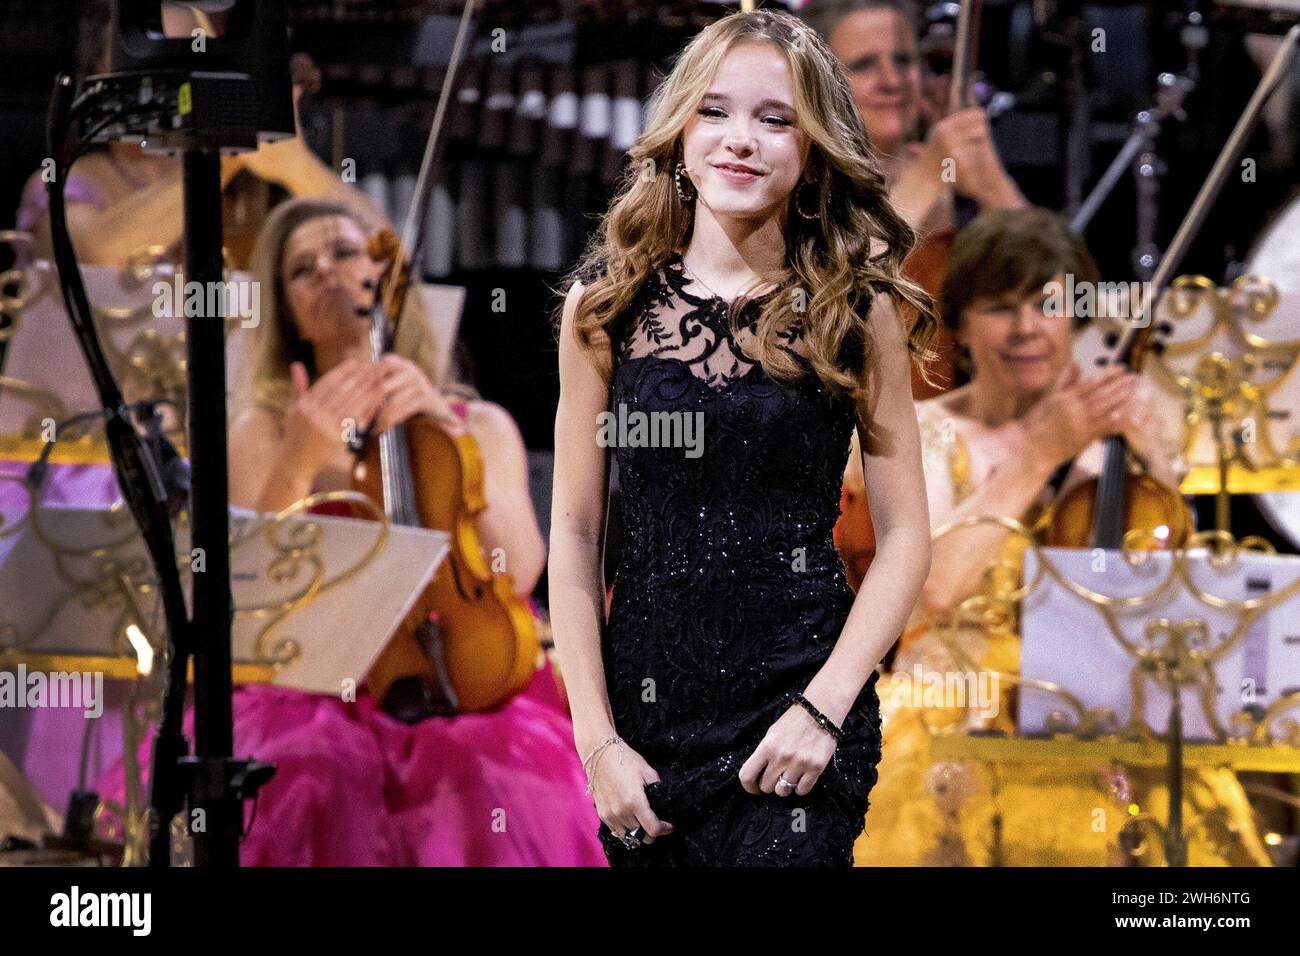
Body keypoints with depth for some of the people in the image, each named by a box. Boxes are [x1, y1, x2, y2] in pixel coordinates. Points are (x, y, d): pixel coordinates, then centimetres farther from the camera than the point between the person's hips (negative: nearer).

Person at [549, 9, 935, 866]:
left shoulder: (860, 311, 0)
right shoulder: (607, 305, 3)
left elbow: (906, 537, 0)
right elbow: (575, 534, 3)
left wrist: (825, 706, -11)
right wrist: (596, 736, -4)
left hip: (803, 698, -2)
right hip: (646, 695, 2)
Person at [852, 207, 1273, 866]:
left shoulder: (1116, 427, 9)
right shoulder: (929, 435, 2)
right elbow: (933, 588, -16)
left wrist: (1146, 459, -9)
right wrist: (1040, 454, -13)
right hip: (961, 708, -2)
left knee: (1198, 818, -22)